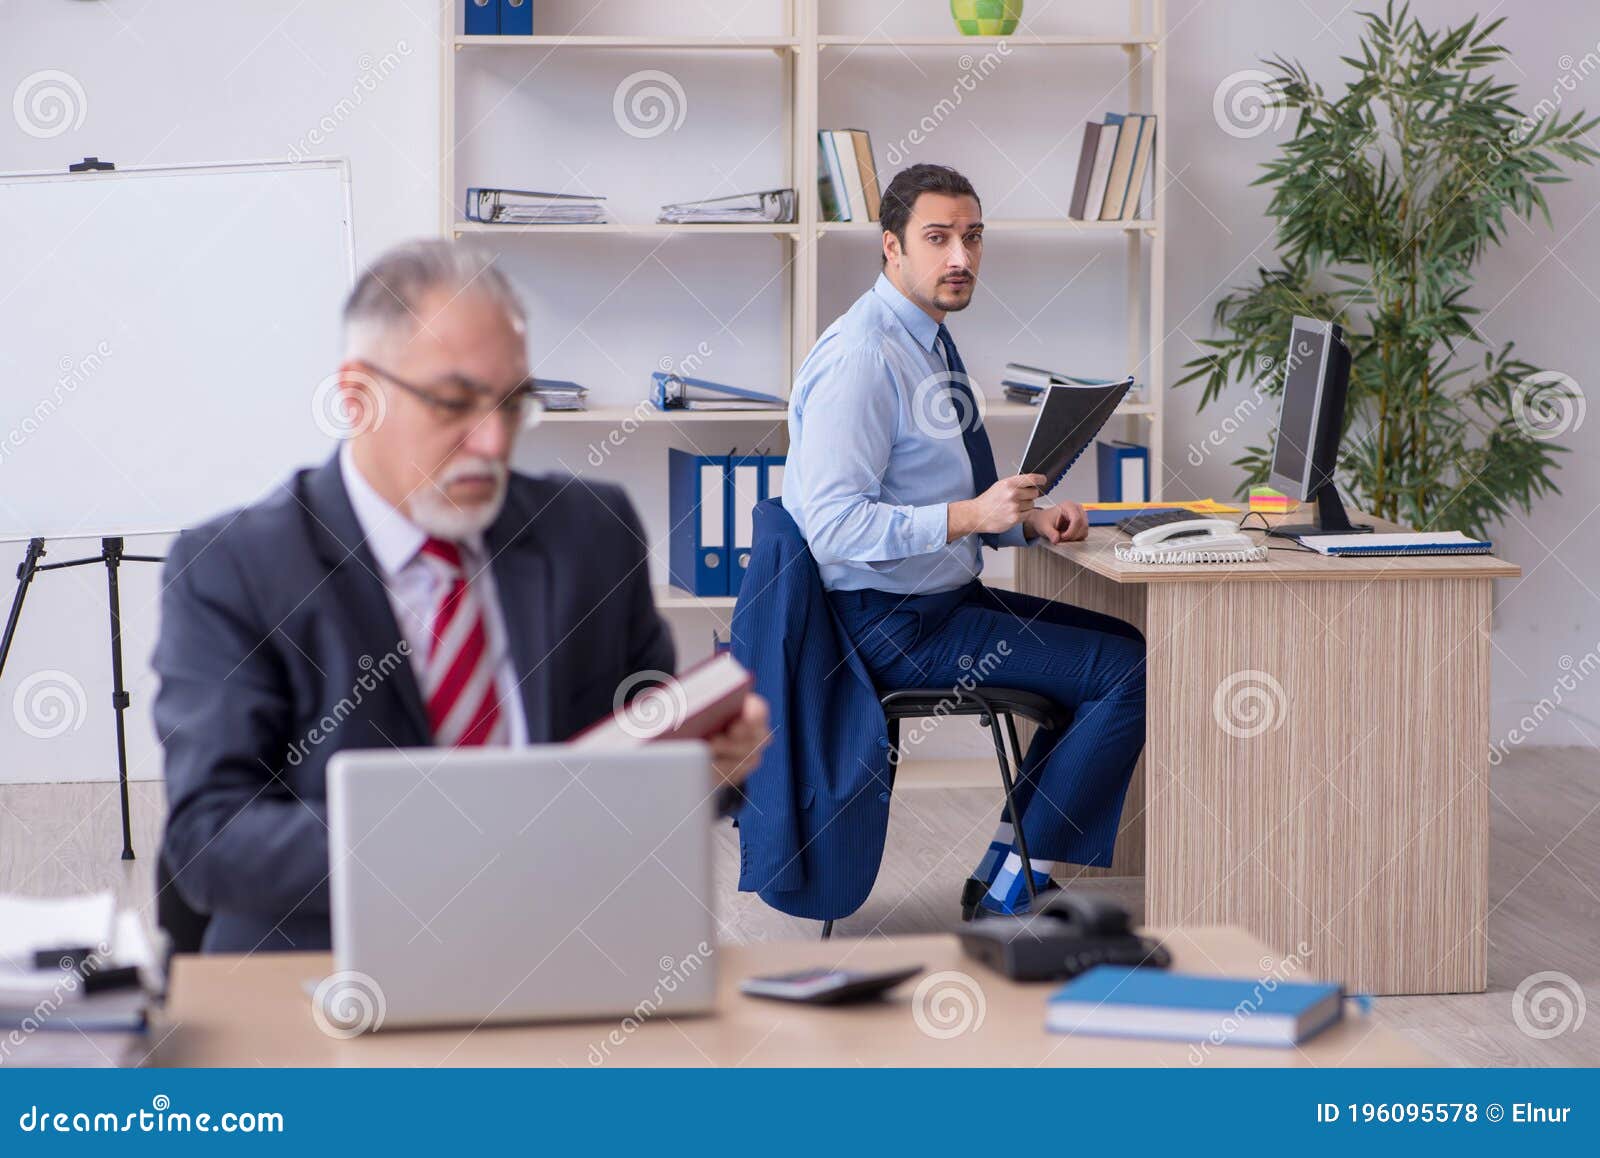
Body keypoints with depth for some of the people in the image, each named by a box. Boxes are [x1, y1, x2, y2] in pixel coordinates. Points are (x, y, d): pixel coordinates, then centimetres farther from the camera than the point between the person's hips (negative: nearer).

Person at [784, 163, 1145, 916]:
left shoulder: (930, 340, 12)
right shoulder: (860, 358, -19)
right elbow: (833, 527, -26)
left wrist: (1028, 519, 3)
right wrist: (971, 516, -30)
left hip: (945, 597, 10)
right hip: (894, 625, -10)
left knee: (1122, 647, 18)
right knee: (1129, 674, -13)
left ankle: (1005, 871, 18)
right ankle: (1011, 893, -2)